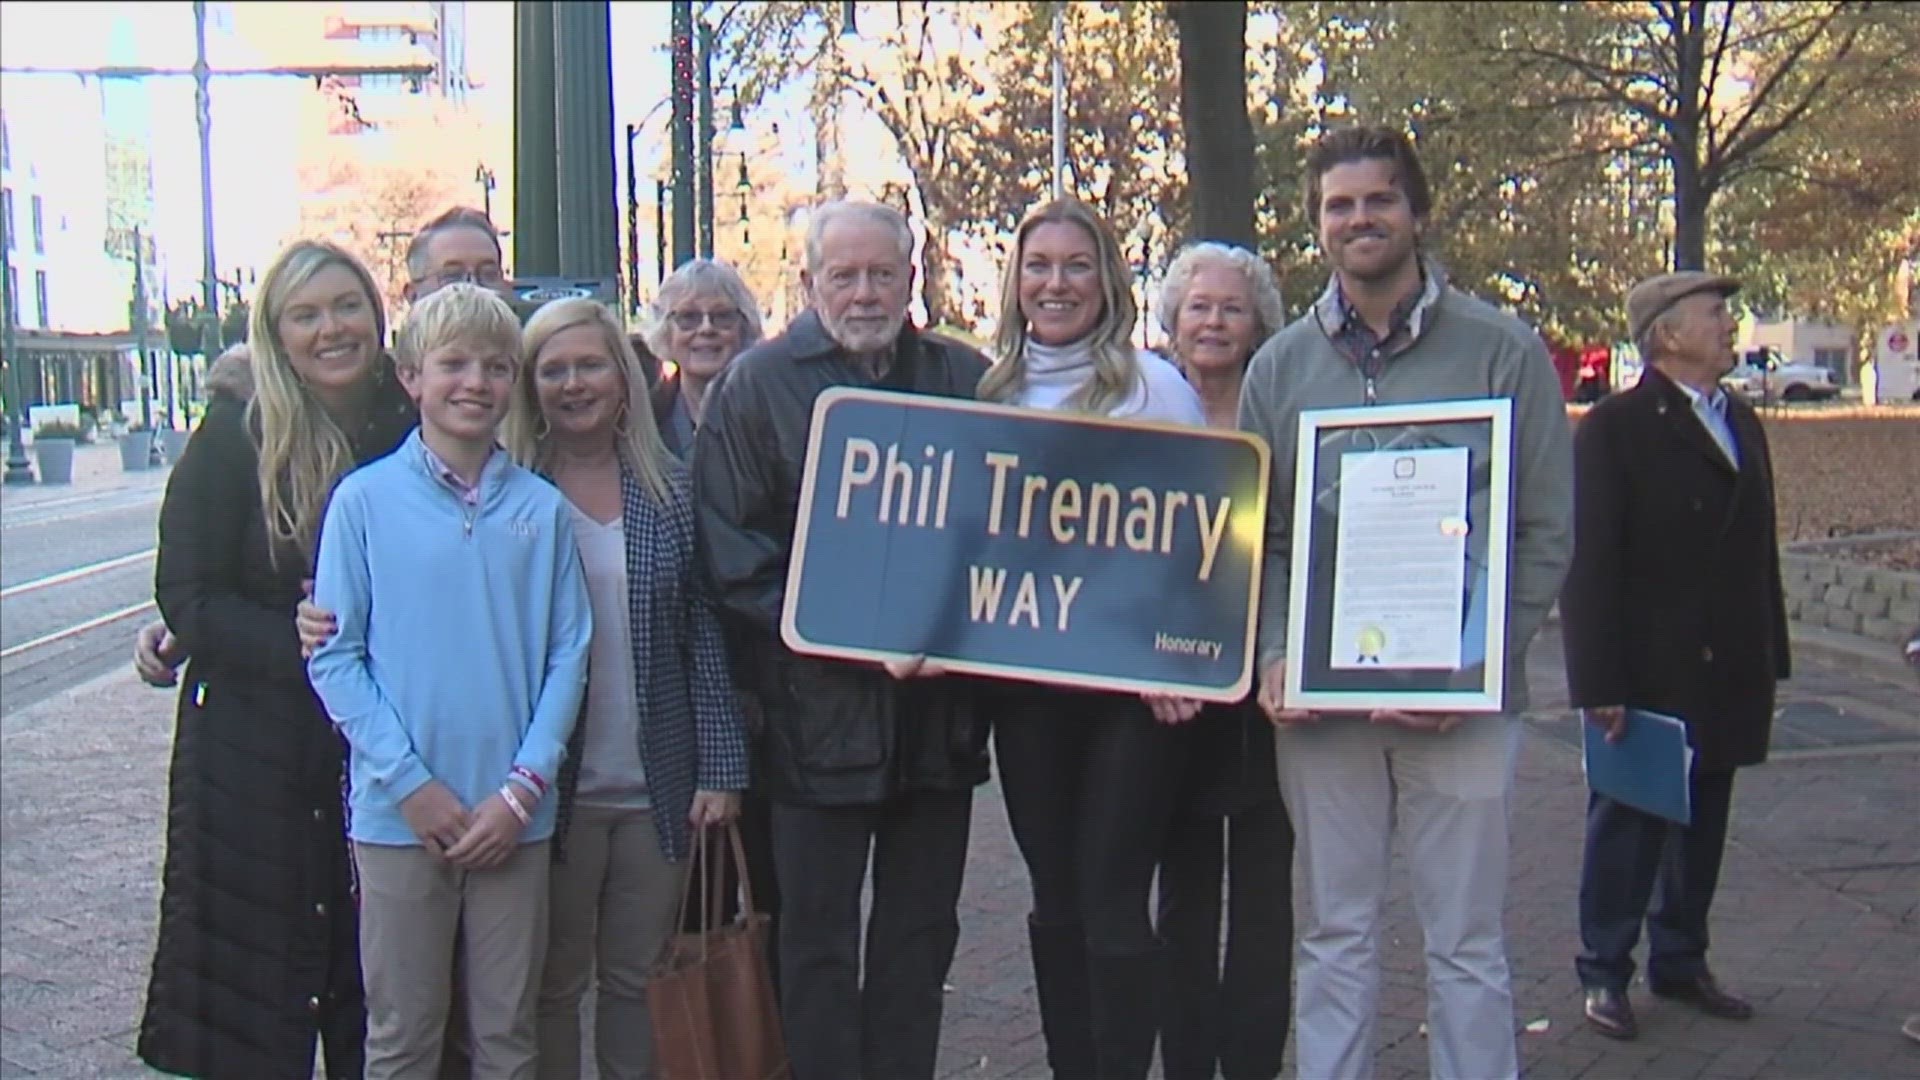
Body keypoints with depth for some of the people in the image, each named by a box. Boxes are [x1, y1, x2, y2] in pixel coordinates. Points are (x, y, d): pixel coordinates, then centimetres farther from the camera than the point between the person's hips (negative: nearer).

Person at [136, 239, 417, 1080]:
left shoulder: (412, 431, 4)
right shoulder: (235, 437, -4)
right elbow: (186, 596, -7)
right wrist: (293, 645, -20)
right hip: (257, 750, -2)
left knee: (377, 997, 8)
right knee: (256, 981, 5)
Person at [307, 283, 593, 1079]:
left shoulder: (542, 507, 2)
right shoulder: (364, 499, -3)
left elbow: (568, 654, 1)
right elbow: (334, 656, -4)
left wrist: (523, 787, -8)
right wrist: (410, 782, -11)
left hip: (514, 817, 2)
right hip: (399, 813, -1)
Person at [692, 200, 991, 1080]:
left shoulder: (965, 380, 9)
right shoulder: (757, 386, -1)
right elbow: (734, 554, -6)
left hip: (941, 702, 4)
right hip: (819, 703, -3)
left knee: (921, 934, 13)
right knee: (818, 939, 5)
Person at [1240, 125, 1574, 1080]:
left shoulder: (1503, 351, 0)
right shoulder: (1280, 366, 8)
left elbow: (1548, 532, -2)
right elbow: (1257, 535, 9)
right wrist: (1273, 659, -8)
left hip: (1462, 703, -2)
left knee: (1466, 948, 6)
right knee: (1335, 940, 12)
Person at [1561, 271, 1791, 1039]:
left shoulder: (1741, 424, 12)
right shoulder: (1615, 428, -10)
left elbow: (1759, 549, 13)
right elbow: (1589, 563, -14)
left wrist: (1771, 658, 10)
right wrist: (1599, 683, -18)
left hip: (1728, 673, 7)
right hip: (1647, 672, -6)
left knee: (1702, 826, 15)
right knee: (1628, 826, 5)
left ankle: (1680, 962, 30)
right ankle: (1605, 975, 18)